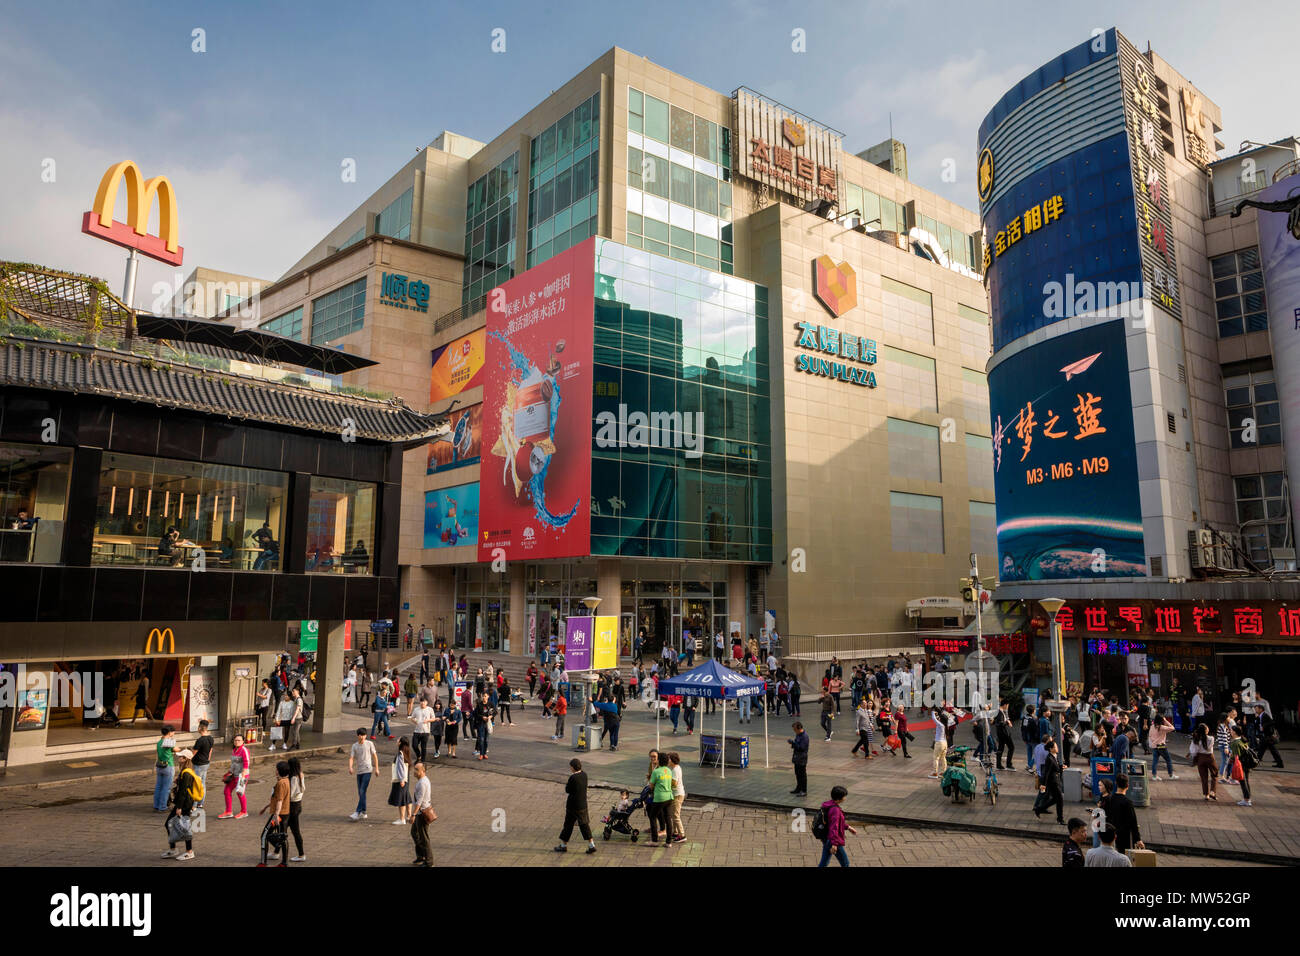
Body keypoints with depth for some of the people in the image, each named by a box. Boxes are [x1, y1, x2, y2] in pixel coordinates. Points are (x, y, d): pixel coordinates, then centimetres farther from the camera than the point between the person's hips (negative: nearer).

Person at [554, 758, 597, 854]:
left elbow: (567, 790, -13)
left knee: (568, 824, 10)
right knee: (584, 824, 14)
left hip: (573, 806, -6)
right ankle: (591, 845, 10)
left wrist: (566, 784, 4)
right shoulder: (584, 774, -1)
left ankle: (564, 845, 24)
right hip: (583, 804, 6)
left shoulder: (573, 778, -23)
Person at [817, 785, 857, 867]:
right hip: (833, 841, -9)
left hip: (826, 839, 9)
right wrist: (834, 844, -31)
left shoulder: (829, 805, 7)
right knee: (845, 863, 9)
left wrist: (848, 827, 28)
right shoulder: (835, 809, -24)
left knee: (824, 863, 15)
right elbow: (834, 827, -29)